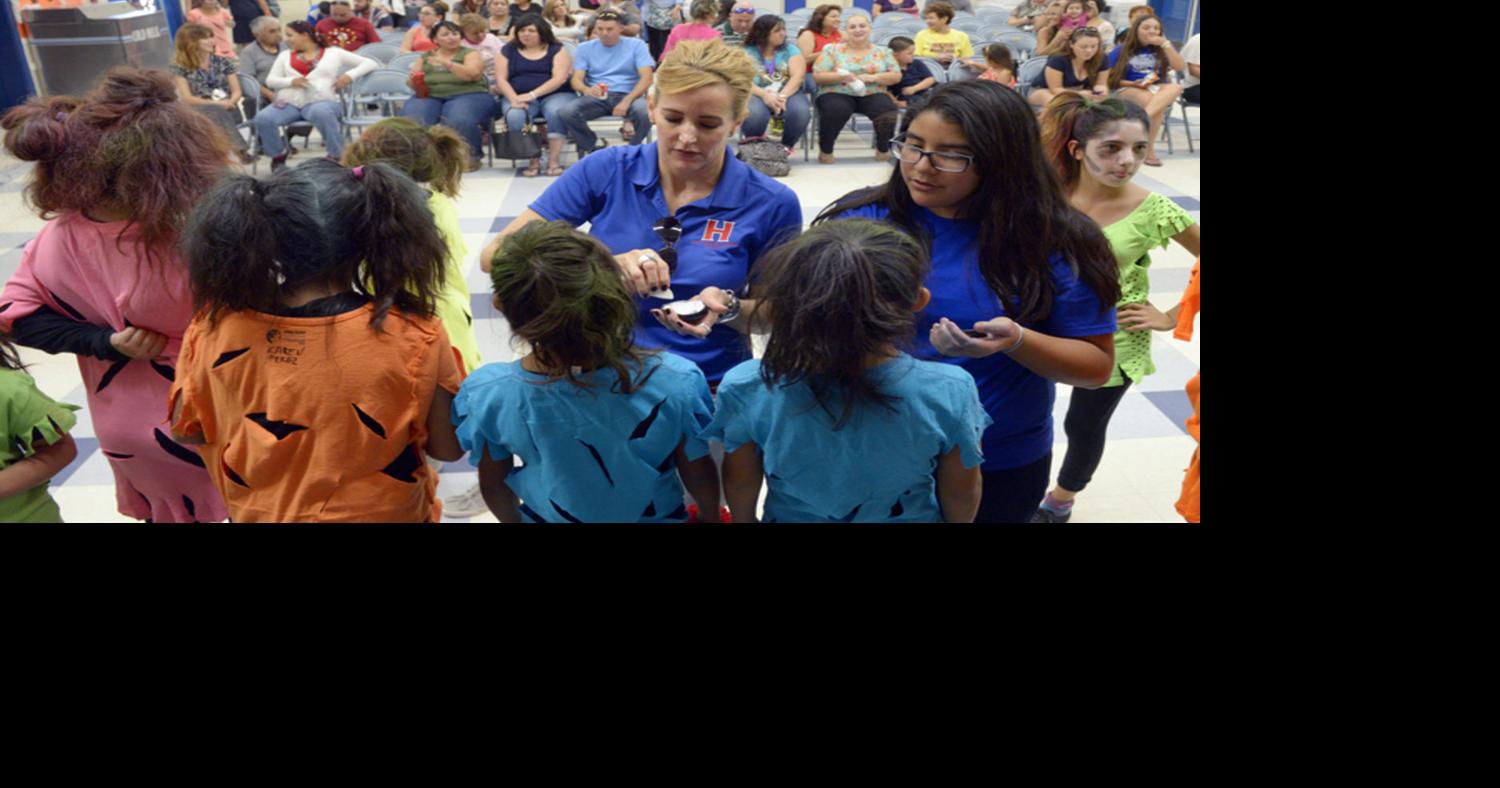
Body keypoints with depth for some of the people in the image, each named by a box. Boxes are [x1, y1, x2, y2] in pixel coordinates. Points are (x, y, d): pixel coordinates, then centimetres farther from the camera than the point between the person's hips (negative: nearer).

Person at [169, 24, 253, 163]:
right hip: (199, 112, -2)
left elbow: (236, 91, 5)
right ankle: (240, 150, -47)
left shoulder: (224, 62, 11)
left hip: (227, 110, 2)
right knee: (214, 112, -37)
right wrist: (216, 103, -17)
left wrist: (229, 102, -18)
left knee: (220, 113, -35)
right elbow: (187, 99, -5)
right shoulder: (181, 67, 2)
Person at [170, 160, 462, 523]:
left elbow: (187, 429, -2)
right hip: (380, 514, -1)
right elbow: (448, 448, -14)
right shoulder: (414, 336, -28)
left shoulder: (212, 329, -19)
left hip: (257, 513, 2)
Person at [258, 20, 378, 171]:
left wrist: (350, 75, -7)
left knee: (321, 112, -42)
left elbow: (371, 64, 10)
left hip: (320, 101, -4)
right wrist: (291, 81, -5)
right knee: (263, 119, -26)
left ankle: (336, 155, -21)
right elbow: (270, 80, 15)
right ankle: (278, 155, 1)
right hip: (289, 101, 4)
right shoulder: (285, 55, 25)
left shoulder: (334, 53, 14)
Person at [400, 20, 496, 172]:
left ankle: (471, 157, -16)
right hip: (430, 97, 3)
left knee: (458, 119, -37)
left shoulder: (470, 54, 9)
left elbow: (472, 74, -11)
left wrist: (446, 63, -22)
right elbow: (412, 83, 18)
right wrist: (414, 78, -6)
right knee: (412, 118, -29)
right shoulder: (426, 57, 20)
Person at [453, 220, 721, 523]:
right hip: (657, 517, 0)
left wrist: (516, 521, 11)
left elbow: (493, 487, -10)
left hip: (549, 517, 1)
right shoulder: (676, 381, -32)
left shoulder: (486, 394, -29)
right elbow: (701, 480, -15)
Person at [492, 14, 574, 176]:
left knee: (556, 112, -37)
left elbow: (559, 78, -8)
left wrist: (532, 94, -19)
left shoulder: (557, 50, 5)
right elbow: (501, 79, 5)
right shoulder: (508, 51, 13)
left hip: (554, 95, -1)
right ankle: (534, 160, -24)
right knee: (515, 117, -34)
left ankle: (554, 160, -30)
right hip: (518, 97, 1)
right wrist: (514, 99, -16)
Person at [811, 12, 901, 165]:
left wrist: (873, 77, -11)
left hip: (872, 95, 2)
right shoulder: (833, 50, 7)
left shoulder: (882, 51, 13)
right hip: (838, 94, -2)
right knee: (836, 110, -37)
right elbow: (817, 75, 0)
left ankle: (883, 149, -4)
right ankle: (825, 150, -13)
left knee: (888, 111, -29)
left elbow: (896, 76, 7)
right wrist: (842, 76, -16)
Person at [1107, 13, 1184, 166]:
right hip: (1128, 90, -3)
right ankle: (1149, 149, -33)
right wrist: (1133, 84, -13)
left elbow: (1181, 68, -3)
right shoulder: (1121, 51, 4)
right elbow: (1108, 77, 0)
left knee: (1176, 88, -34)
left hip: (1159, 89, 3)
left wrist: (1165, 44, -8)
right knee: (1153, 102, -37)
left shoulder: (1162, 49, 11)